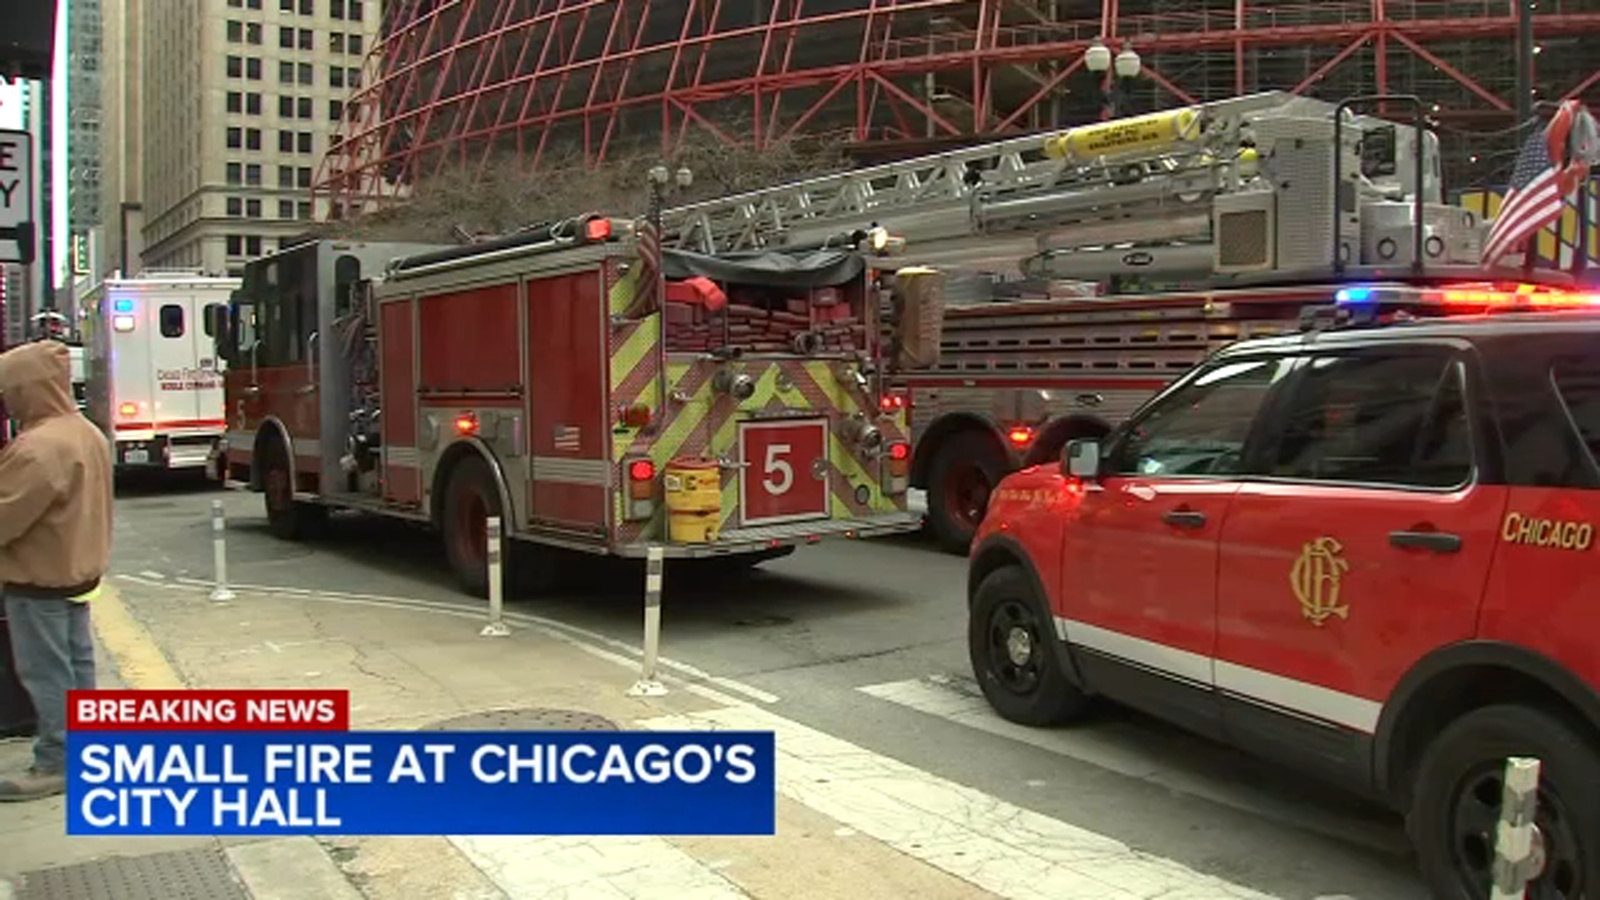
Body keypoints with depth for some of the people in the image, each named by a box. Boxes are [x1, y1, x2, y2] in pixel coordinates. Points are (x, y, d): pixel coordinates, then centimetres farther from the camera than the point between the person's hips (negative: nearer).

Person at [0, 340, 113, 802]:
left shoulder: (40, 447, -25)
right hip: (76, 570, 10)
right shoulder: (86, 433, 8)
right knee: (76, 664, 16)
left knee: (45, 672, -1)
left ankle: (56, 763, 5)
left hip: (39, 580, -10)